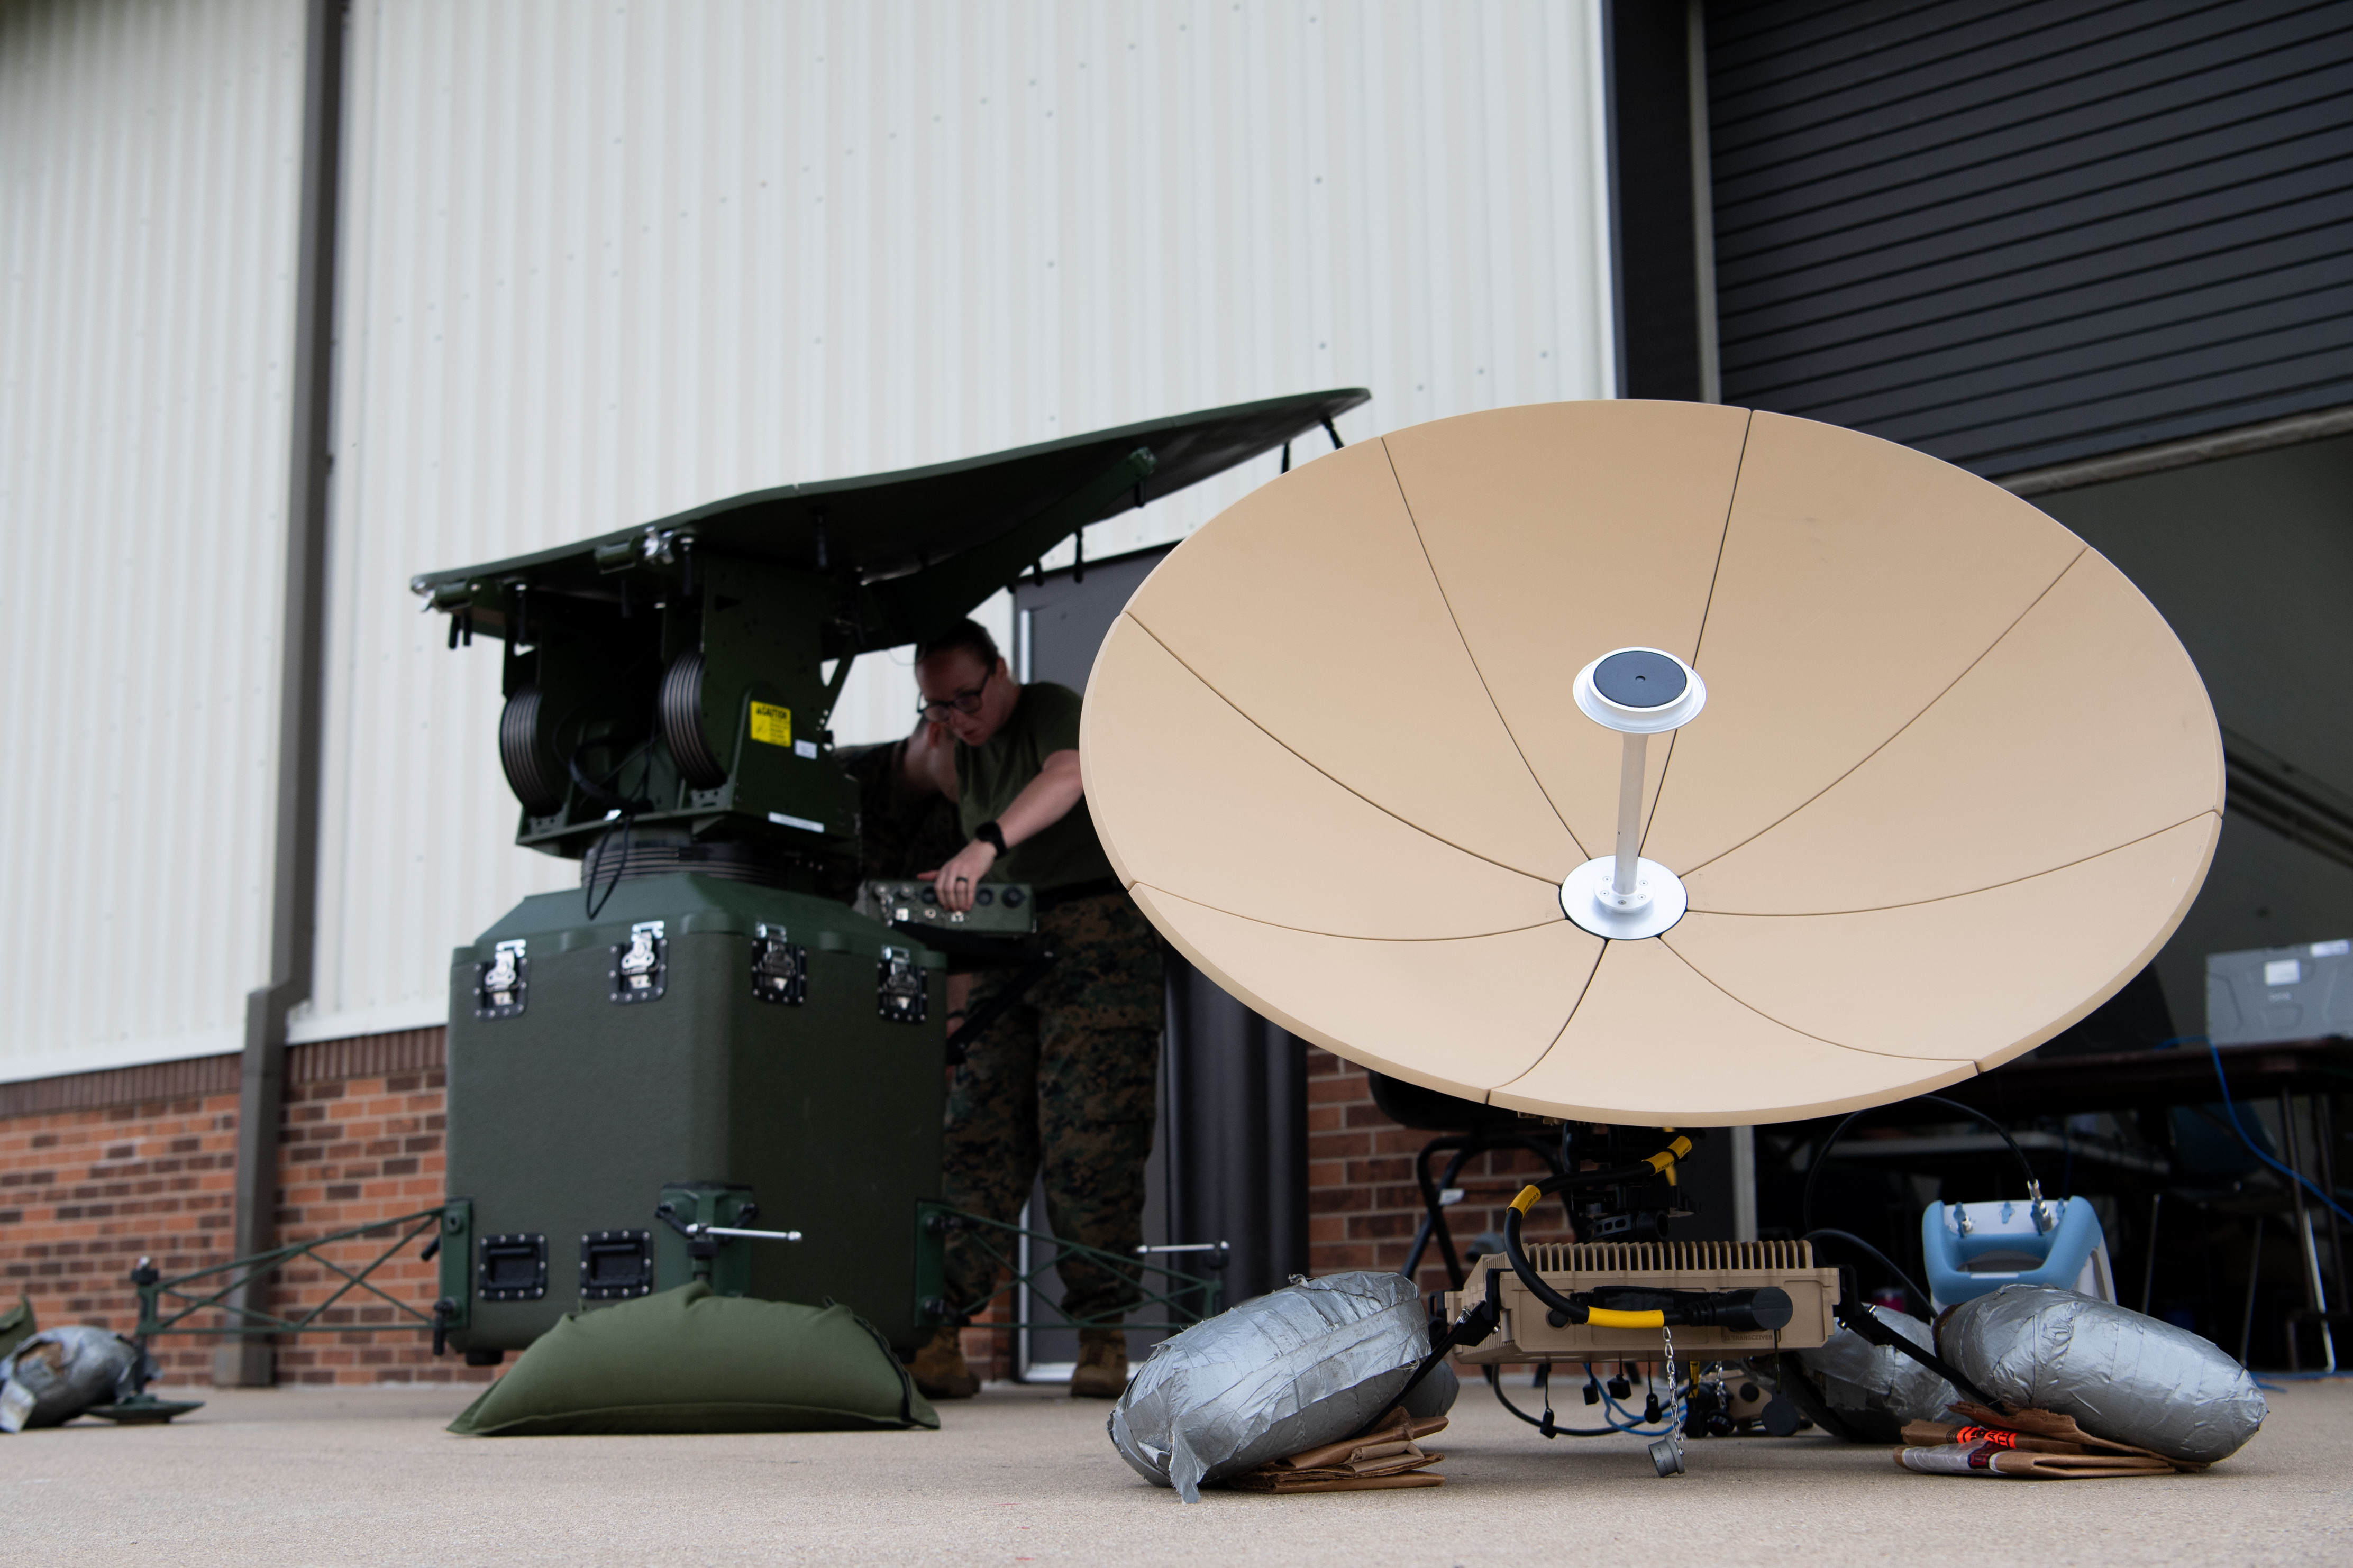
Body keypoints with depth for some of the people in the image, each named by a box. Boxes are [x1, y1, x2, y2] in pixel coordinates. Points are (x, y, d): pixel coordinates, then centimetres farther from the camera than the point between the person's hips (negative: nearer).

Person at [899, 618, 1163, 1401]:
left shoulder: (1051, 707, -5)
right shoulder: (968, 748, 19)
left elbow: (1067, 777, -27)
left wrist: (985, 843, -43)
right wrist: (934, 741, 16)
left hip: (1097, 930, -7)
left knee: (1088, 1144, -12)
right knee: (976, 1136, -4)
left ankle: (1103, 1340, -7)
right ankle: (939, 1334, -9)